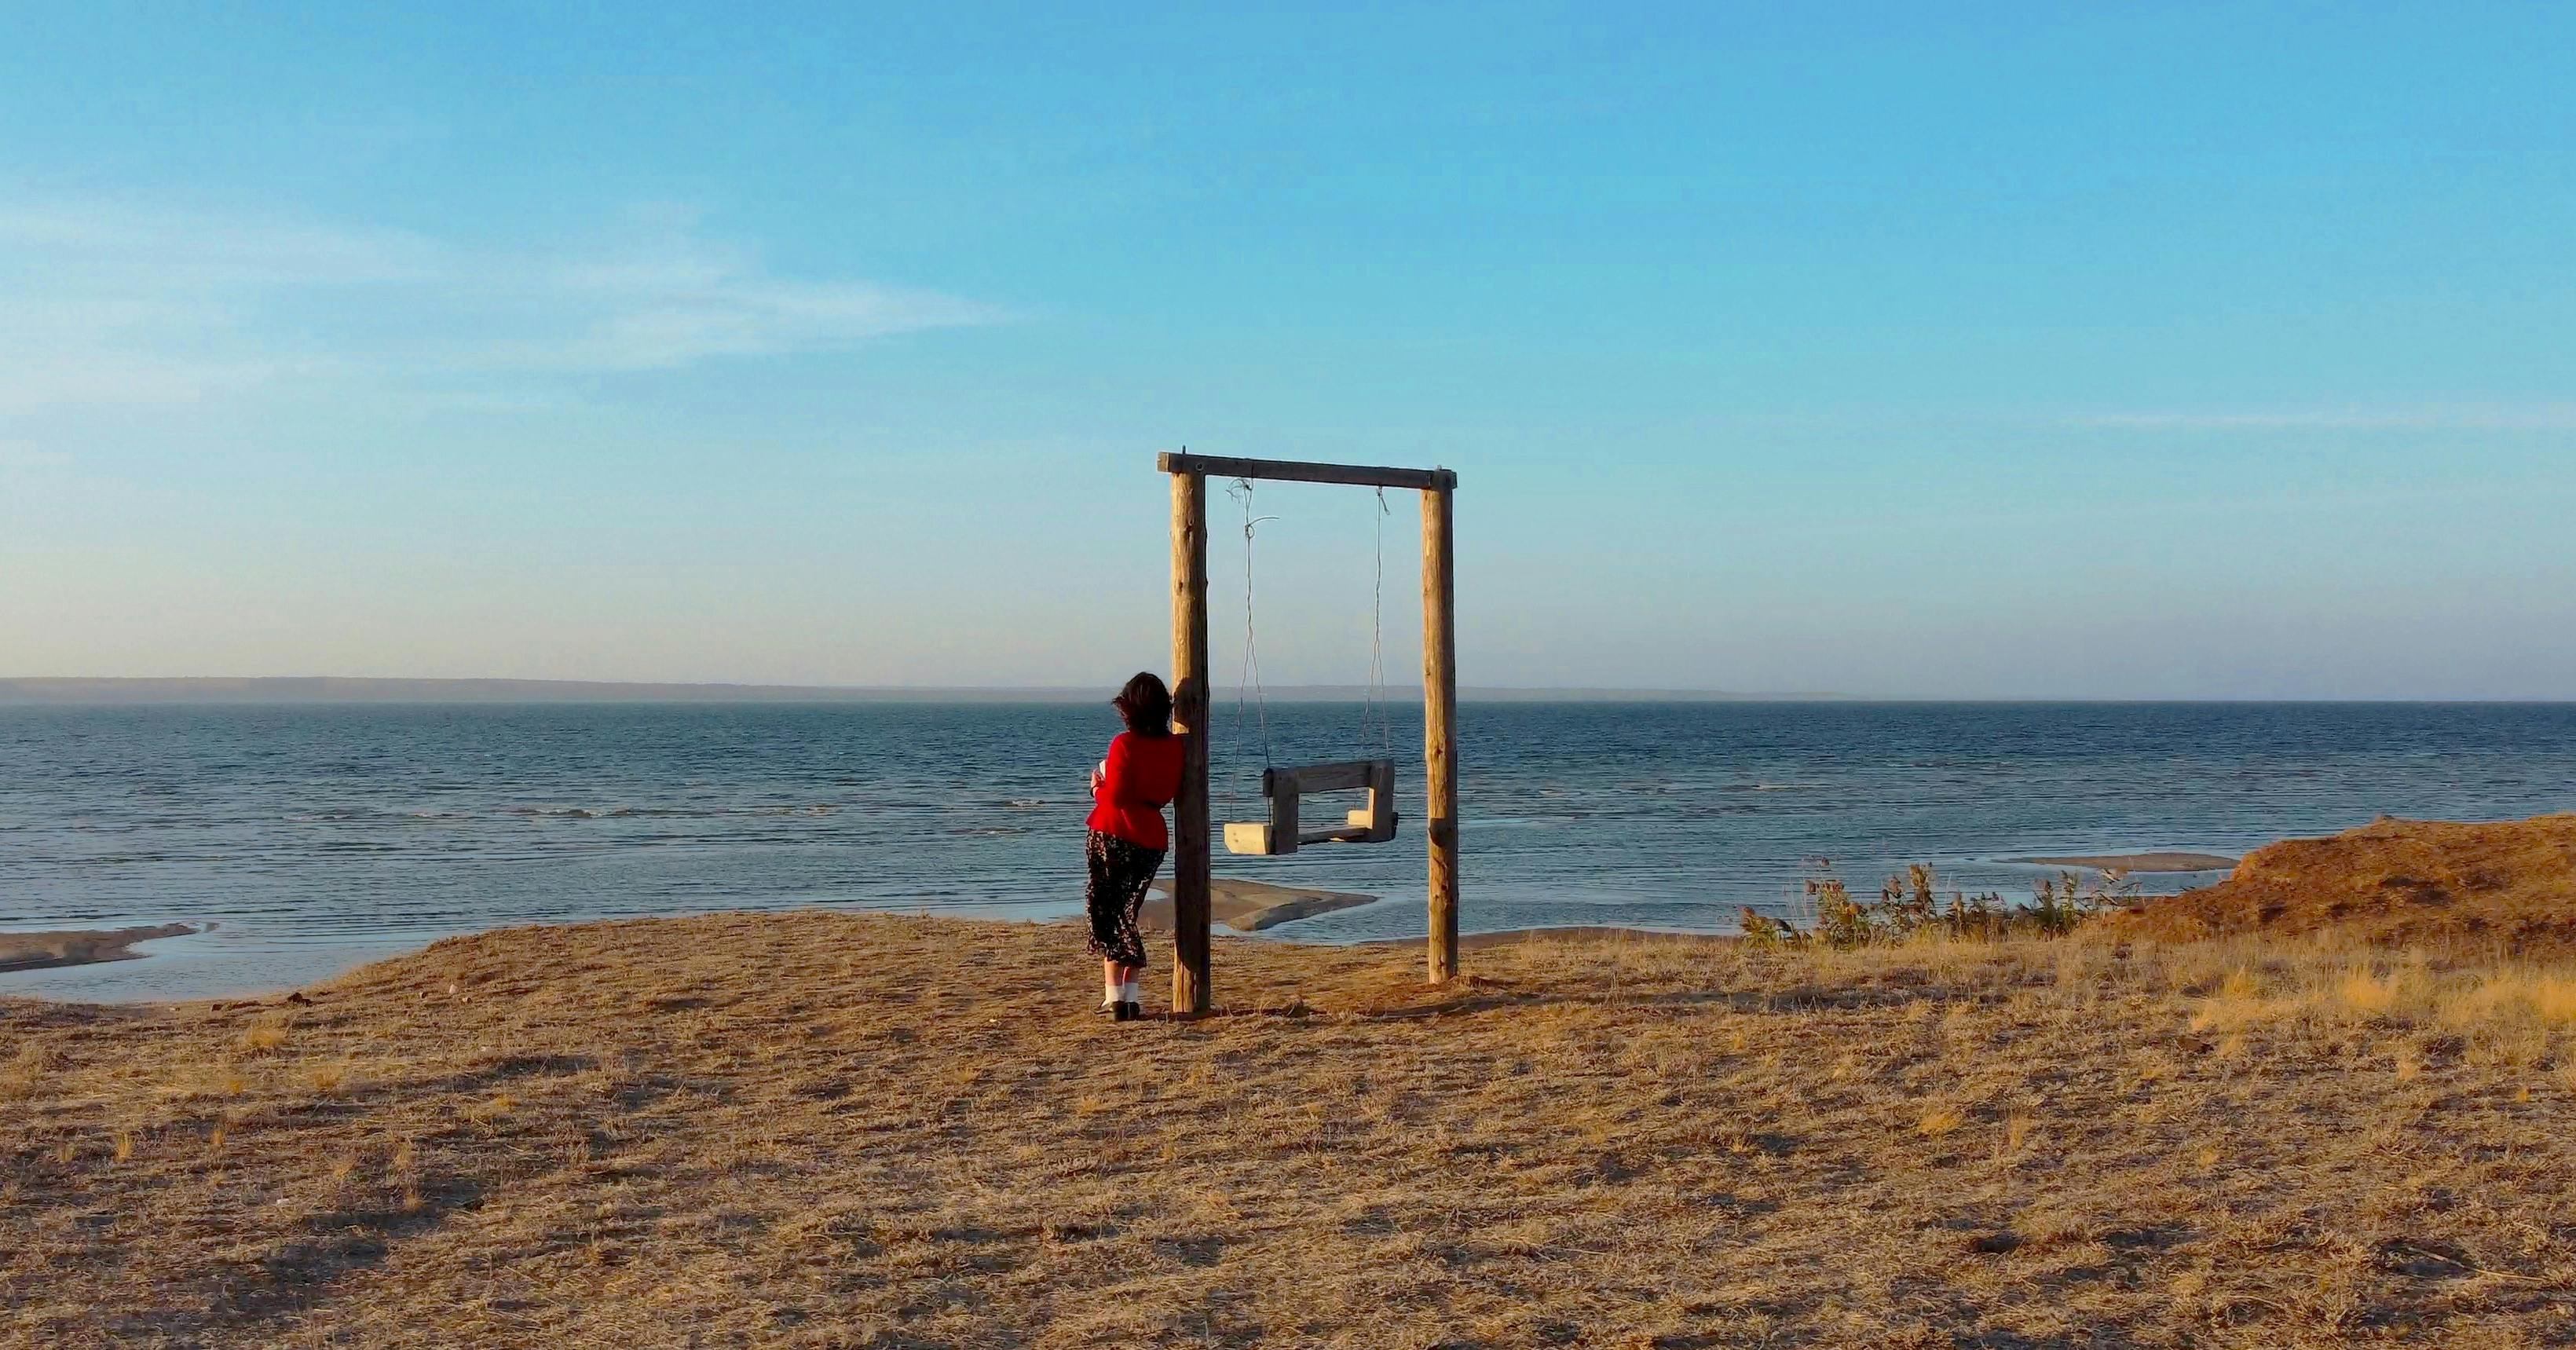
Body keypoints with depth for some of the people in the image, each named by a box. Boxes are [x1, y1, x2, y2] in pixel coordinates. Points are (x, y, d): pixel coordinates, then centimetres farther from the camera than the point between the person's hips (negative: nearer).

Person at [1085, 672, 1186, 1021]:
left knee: (1107, 915, 3)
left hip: (1112, 835, -5)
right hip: (1152, 838, 5)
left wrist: (1096, 787, 4)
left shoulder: (1124, 744, -12)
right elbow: (1167, 794, 10)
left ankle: (1115, 997, -5)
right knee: (1128, 915, 15)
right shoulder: (1175, 746, 4)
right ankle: (1131, 996, 12)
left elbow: (1115, 796, -15)